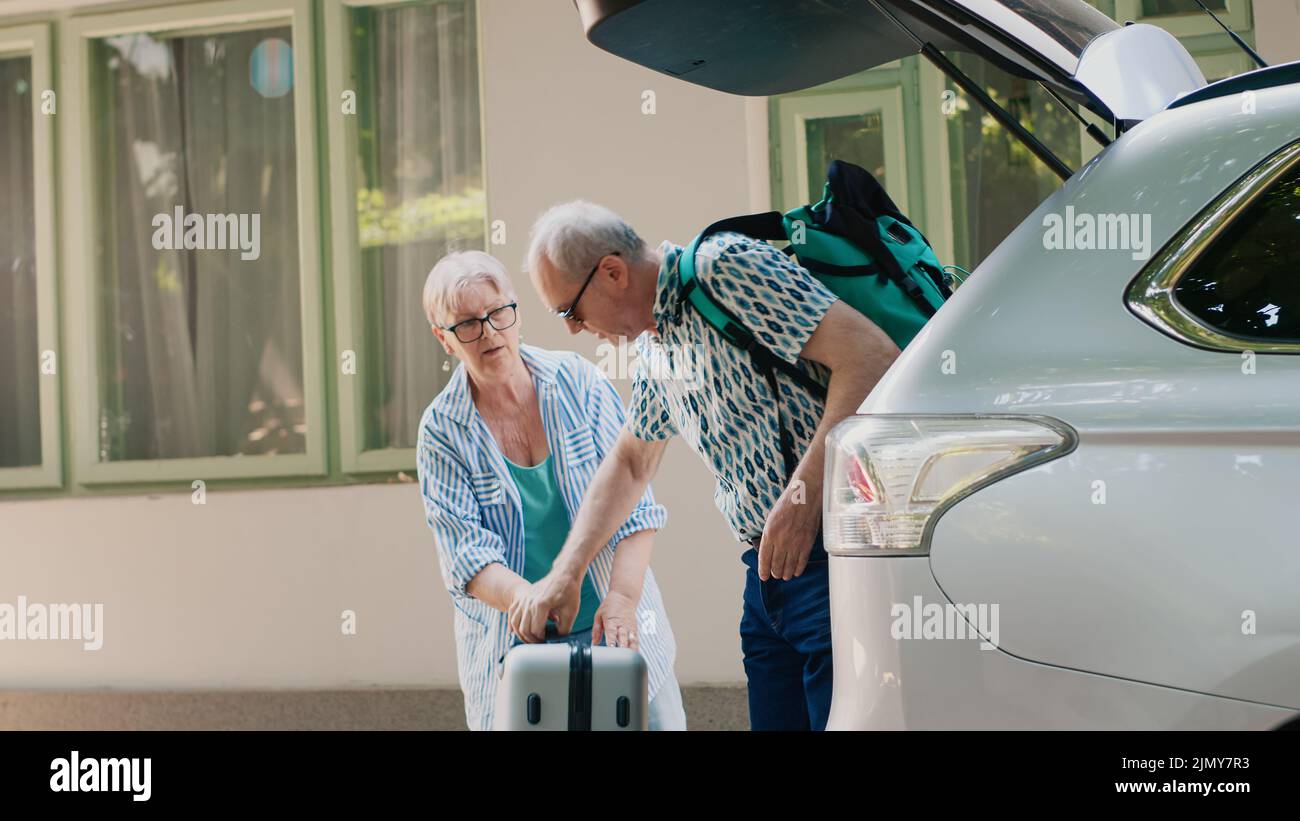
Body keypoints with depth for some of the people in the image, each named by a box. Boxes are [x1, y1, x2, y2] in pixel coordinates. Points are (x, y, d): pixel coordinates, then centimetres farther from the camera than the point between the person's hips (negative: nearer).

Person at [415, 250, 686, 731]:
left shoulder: (577, 382, -1)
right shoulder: (442, 429, -3)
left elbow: (631, 501, -4)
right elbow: (466, 551, -10)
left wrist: (622, 596, -18)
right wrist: (520, 597, -31)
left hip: (616, 627, 1)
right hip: (514, 641, -1)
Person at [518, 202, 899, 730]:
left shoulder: (727, 266, -11)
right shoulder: (656, 348, 18)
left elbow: (871, 355, -19)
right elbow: (630, 463, 33)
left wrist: (804, 494, -22)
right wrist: (565, 573, 25)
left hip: (830, 547, -9)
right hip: (769, 566, 9)